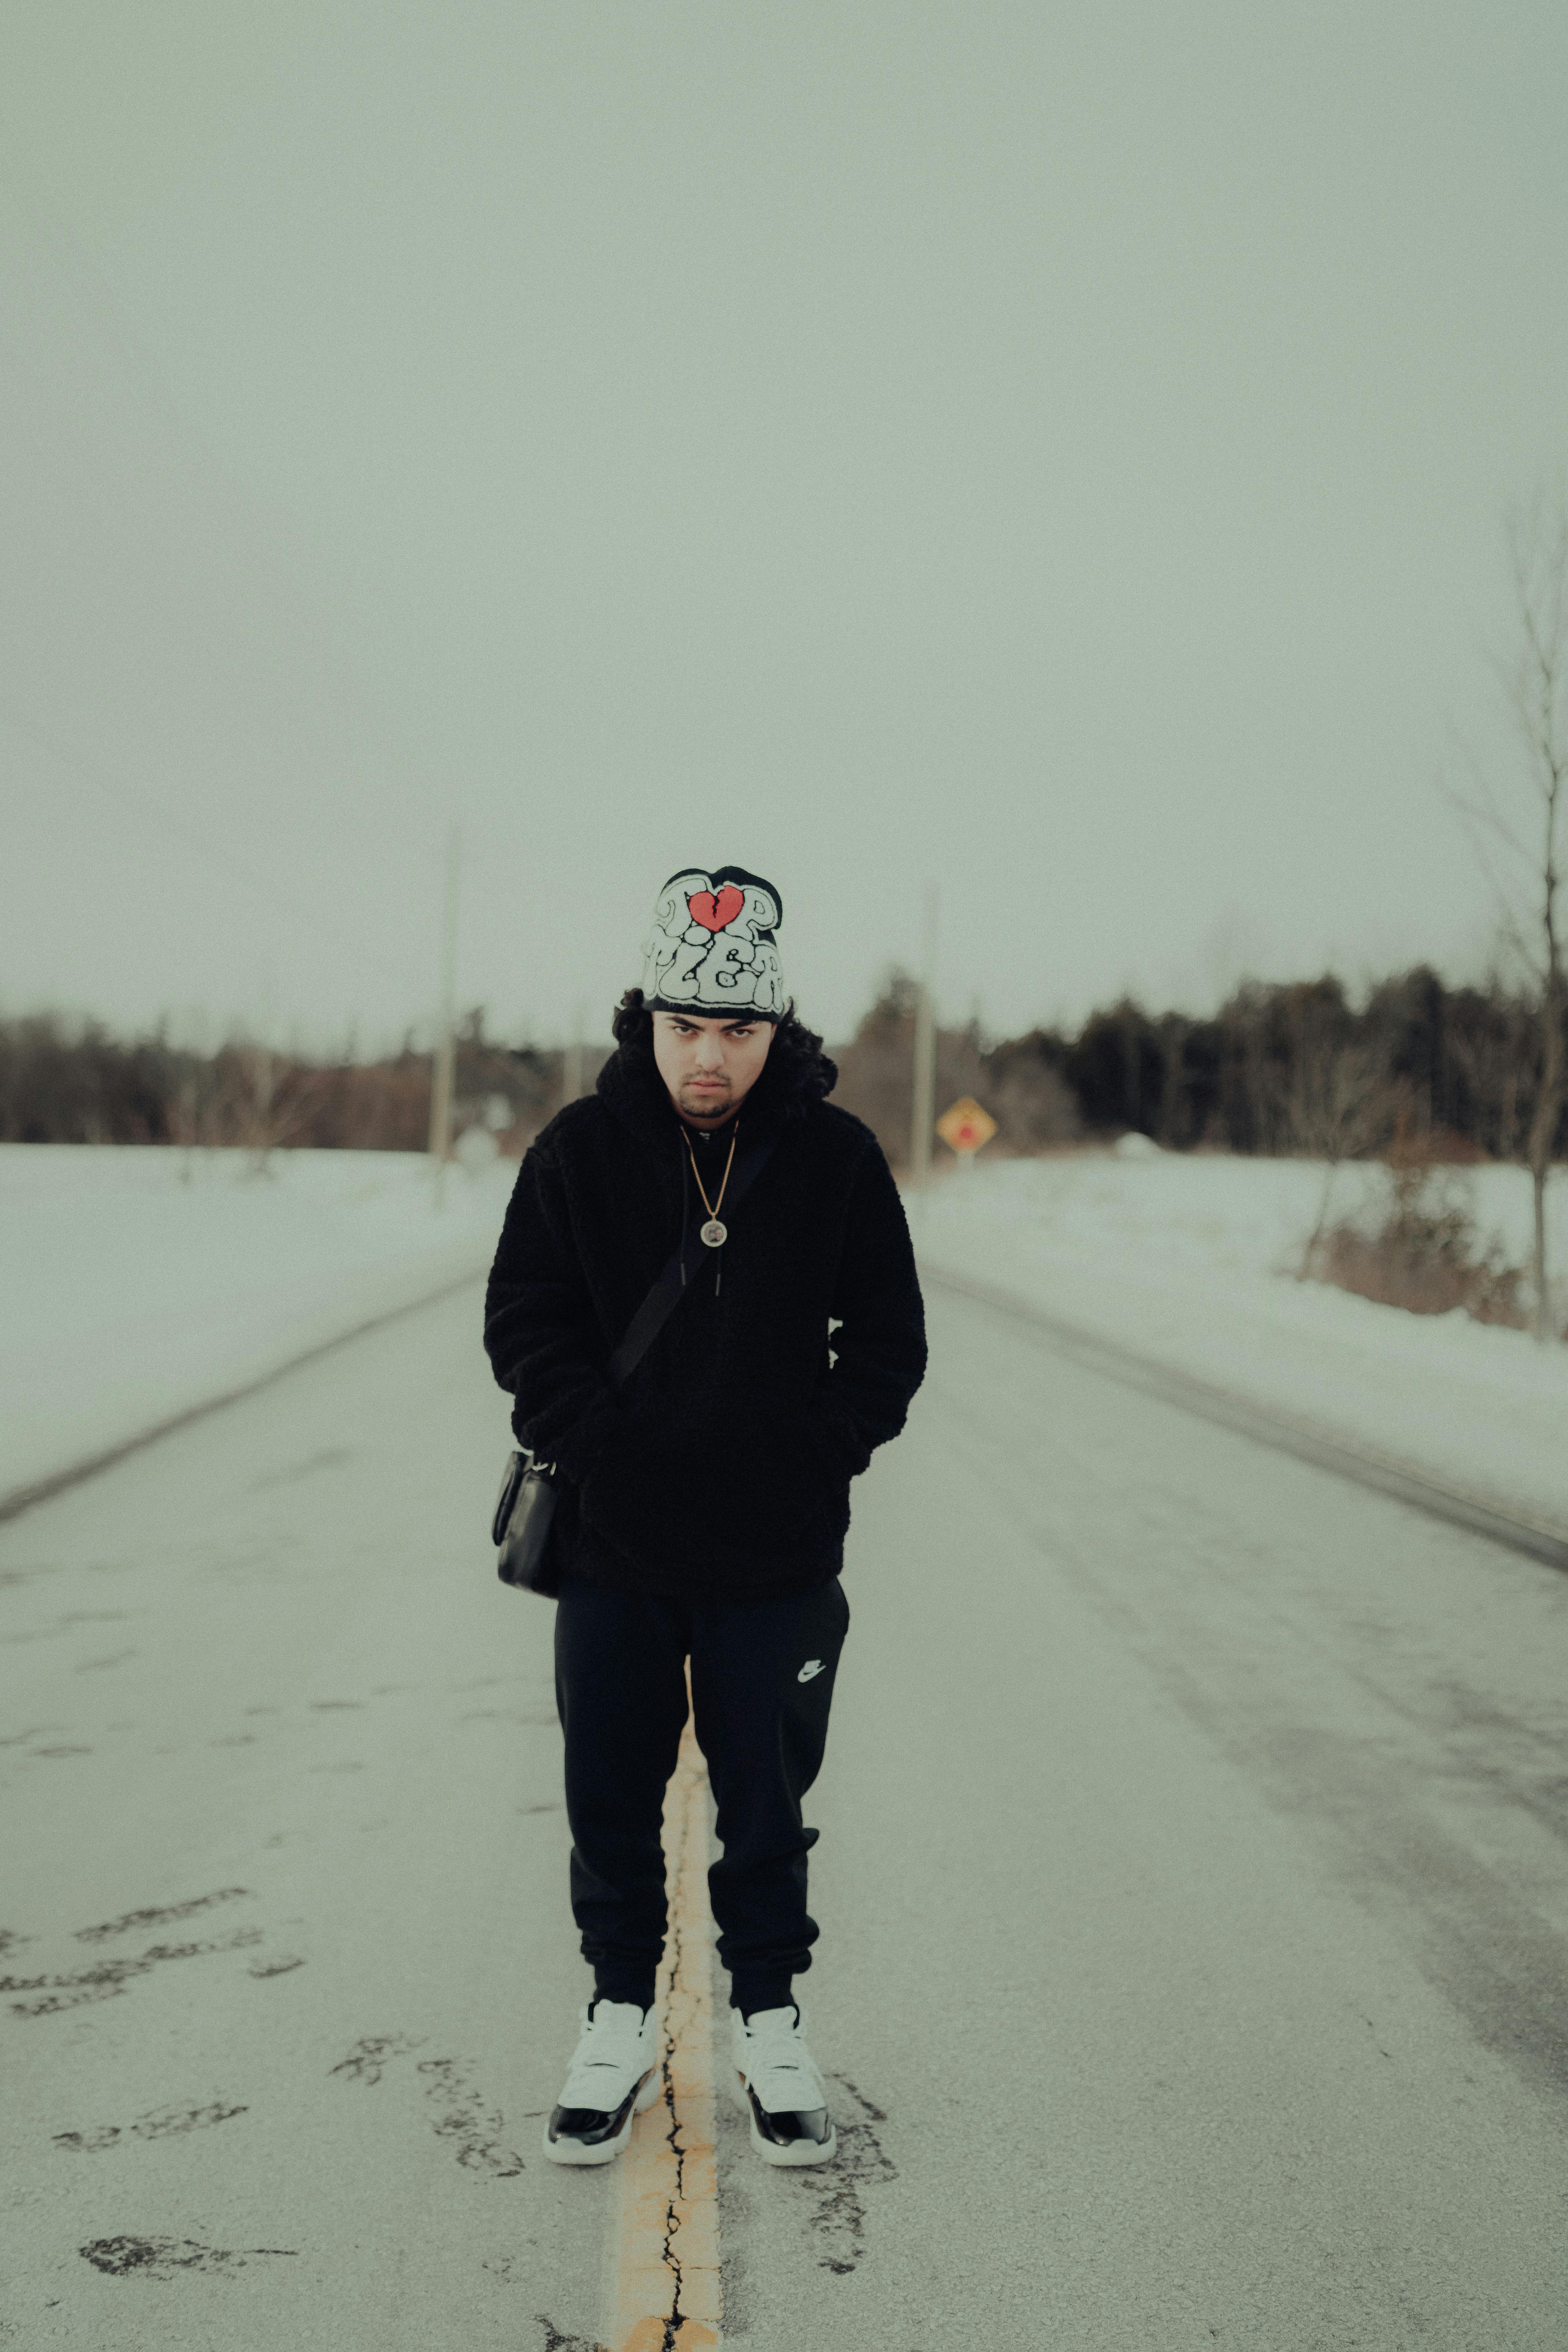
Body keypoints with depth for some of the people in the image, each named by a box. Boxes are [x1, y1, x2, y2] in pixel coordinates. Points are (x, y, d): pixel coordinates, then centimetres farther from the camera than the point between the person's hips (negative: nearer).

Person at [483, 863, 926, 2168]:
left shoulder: (837, 1159, -3)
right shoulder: (580, 1151, -3)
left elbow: (888, 1340, 3)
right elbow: (524, 1321, 1)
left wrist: (811, 1457, -8)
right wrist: (599, 1444, -11)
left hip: (775, 1556, 0)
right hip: (613, 1545, 1)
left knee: (767, 1804, 10)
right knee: (612, 1800, 10)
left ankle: (771, 2021, 28)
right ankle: (622, 2020, 27)